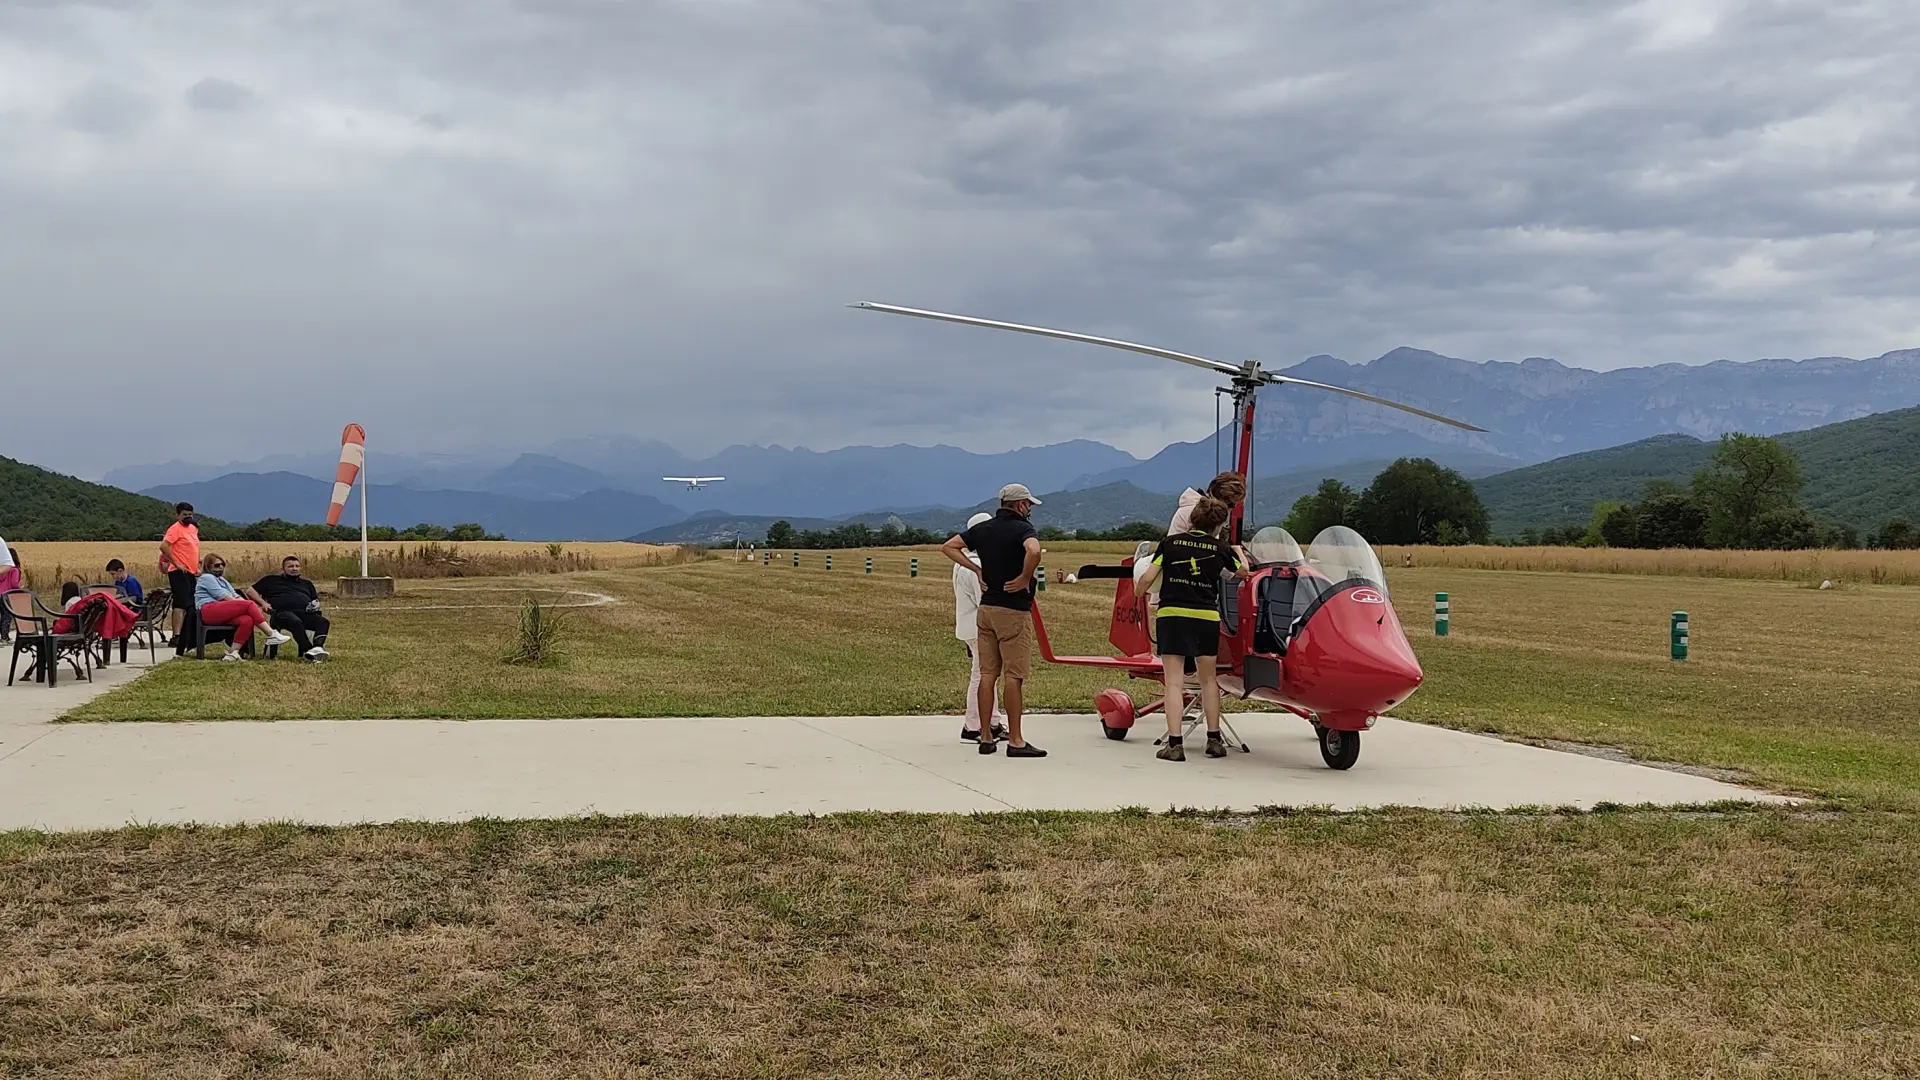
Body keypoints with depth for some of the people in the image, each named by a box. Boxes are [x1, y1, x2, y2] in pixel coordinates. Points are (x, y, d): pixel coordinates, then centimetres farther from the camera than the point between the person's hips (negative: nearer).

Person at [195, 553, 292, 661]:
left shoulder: (222, 580, 33)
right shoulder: (206, 578, 6)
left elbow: (235, 596, 19)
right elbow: (225, 597, -5)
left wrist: (257, 608, 2)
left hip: (222, 614, 8)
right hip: (209, 611, -8)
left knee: (247, 620, -24)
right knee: (249, 604, -22)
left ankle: (233, 652, -30)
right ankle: (271, 635, -25)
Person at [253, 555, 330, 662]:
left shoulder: (306, 583, 35)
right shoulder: (271, 580, 25)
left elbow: (316, 600, 35)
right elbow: (252, 591, 20)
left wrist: (316, 604, 9)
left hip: (306, 614, 4)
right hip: (283, 612, -4)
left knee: (323, 622, -30)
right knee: (296, 622, -41)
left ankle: (317, 647, -53)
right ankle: (307, 650, -54)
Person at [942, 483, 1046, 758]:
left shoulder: (983, 528, 10)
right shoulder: (1023, 528, -10)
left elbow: (948, 547, 12)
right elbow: (1033, 551, -33)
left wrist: (976, 569, 8)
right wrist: (1025, 578, -18)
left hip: (986, 609, 7)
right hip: (1014, 611, -7)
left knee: (987, 674, 9)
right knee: (1013, 676, -4)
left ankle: (986, 737, 12)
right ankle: (1015, 741, -1)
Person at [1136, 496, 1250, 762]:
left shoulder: (1170, 543, 2)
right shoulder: (1220, 548, 5)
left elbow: (1148, 578, -2)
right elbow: (1242, 572, 24)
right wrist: (1239, 552, 45)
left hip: (1172, 615, -1)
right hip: (1207, 617, 1)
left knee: (1174, 682, -2)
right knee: (1208, 679, 17)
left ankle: (1174, 744, -7)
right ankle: (1214, 739, 21)